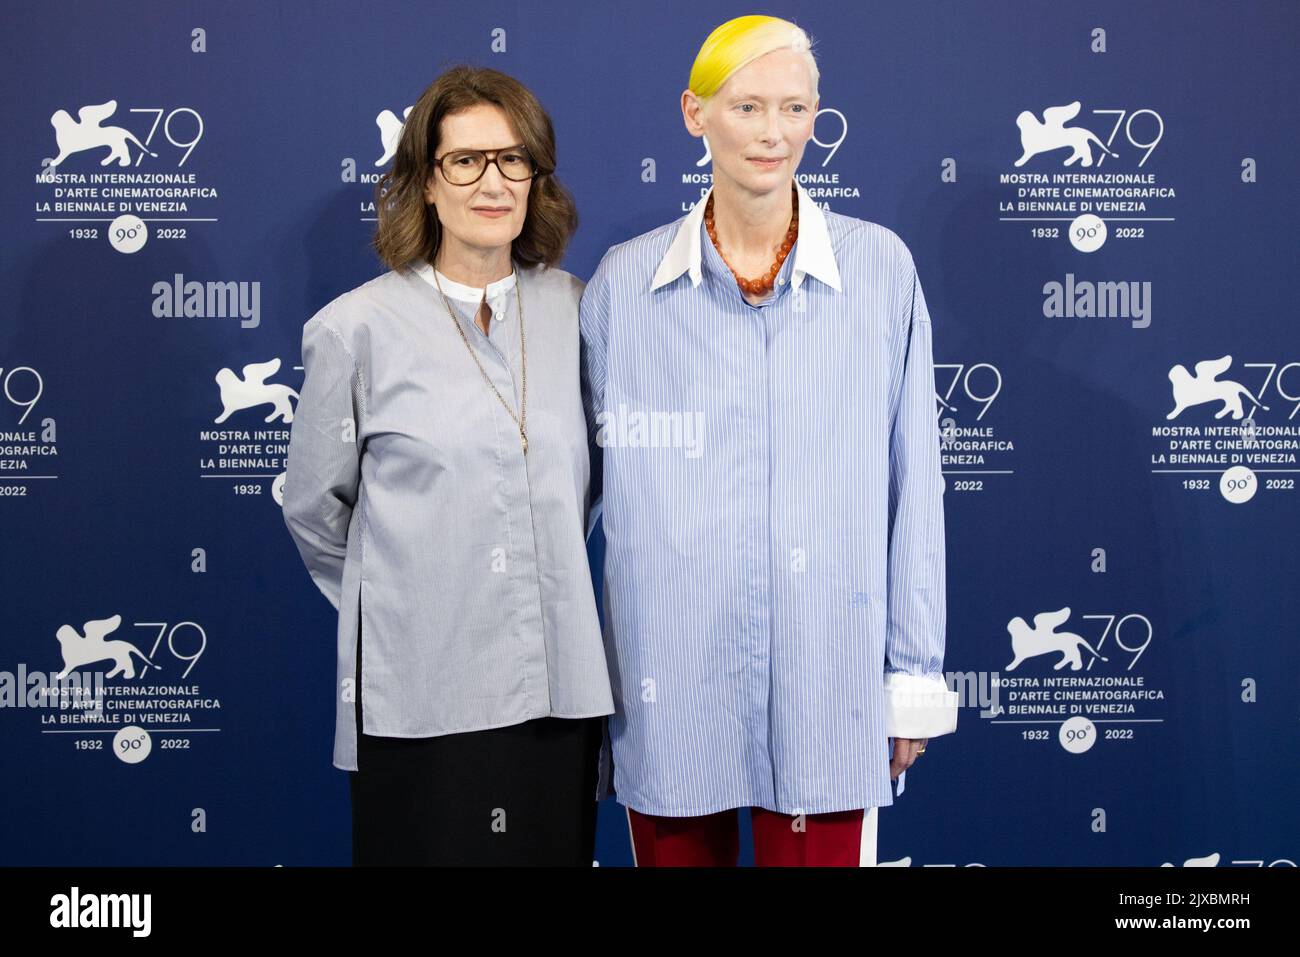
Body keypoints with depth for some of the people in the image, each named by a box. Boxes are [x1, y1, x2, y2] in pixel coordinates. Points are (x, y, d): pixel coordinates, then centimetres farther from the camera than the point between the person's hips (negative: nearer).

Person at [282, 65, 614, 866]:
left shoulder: (574, 309, 3)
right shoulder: (358, 327, -5)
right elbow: (314, 508, 5)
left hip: (558, 687, 3)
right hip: (418, 700, -3)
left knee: (556, 849, 12)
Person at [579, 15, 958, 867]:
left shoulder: (880, 267, -1)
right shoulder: (624, 282, 2)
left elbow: (912, 483, 1)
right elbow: (583, 482, 8)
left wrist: (915, 671, 1)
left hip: (829, 684, -1)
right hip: (670, 683, 1)